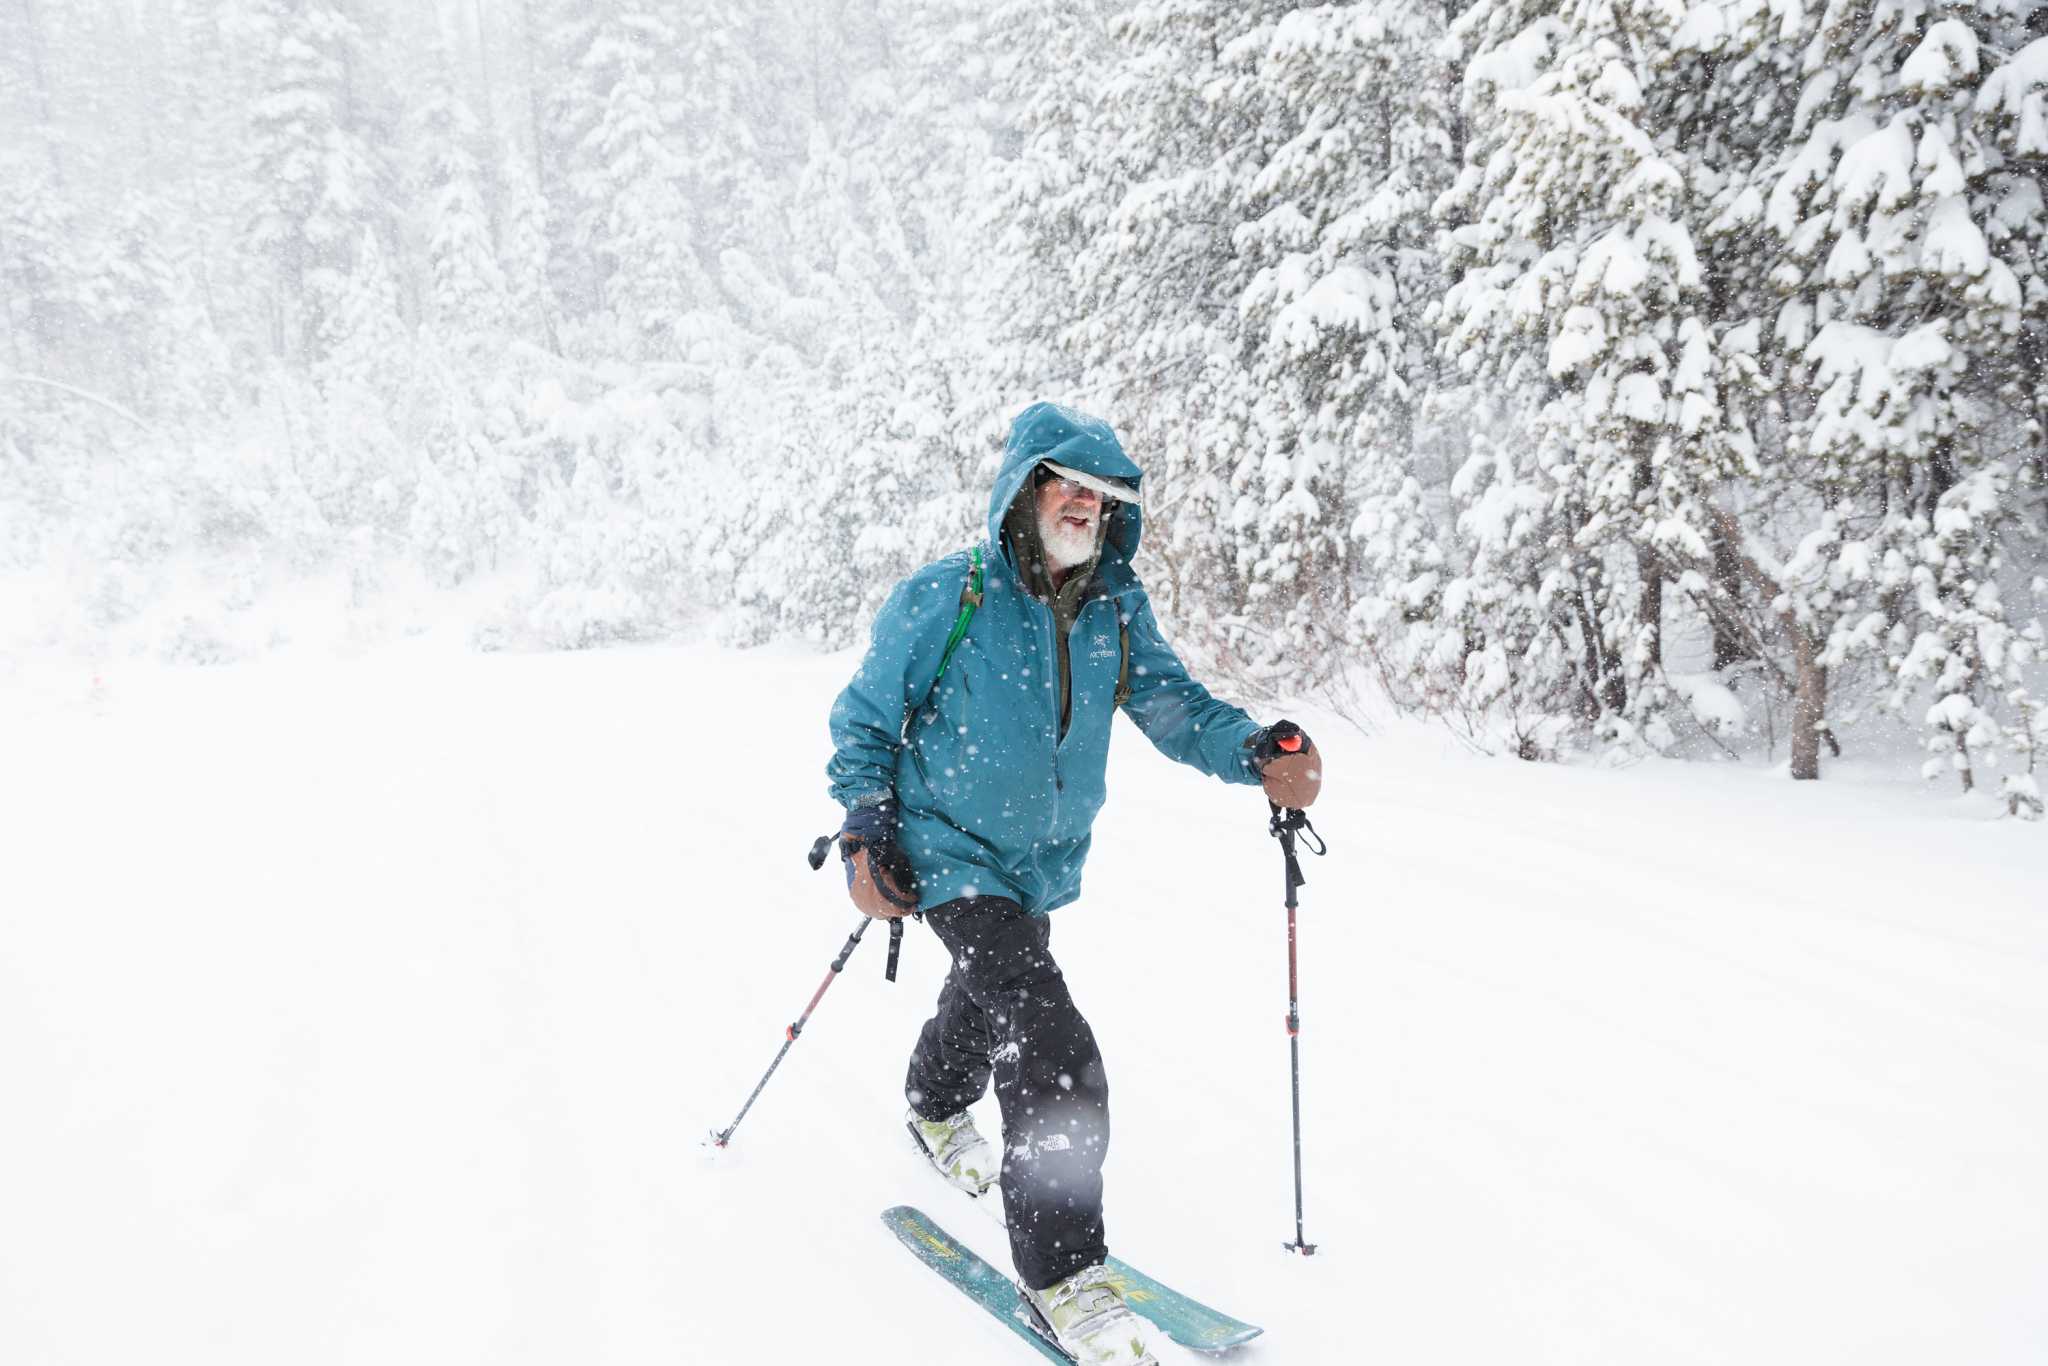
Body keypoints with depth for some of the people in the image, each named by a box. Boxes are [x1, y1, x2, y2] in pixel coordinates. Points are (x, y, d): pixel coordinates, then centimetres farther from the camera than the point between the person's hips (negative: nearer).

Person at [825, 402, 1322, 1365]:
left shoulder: (1116, 611, -5)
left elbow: (1173, 703, -12)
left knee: (988, 998, 30)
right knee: (1053, 1051, -20)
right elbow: (864, 722, -8)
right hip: (953, 855, -6)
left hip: (1044, 862, 6)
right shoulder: (944, 599, -17)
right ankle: (1061, 1277, -7)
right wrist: (865, 837, -18)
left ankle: (937, 1113, 63)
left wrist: (1258, 753, -31)